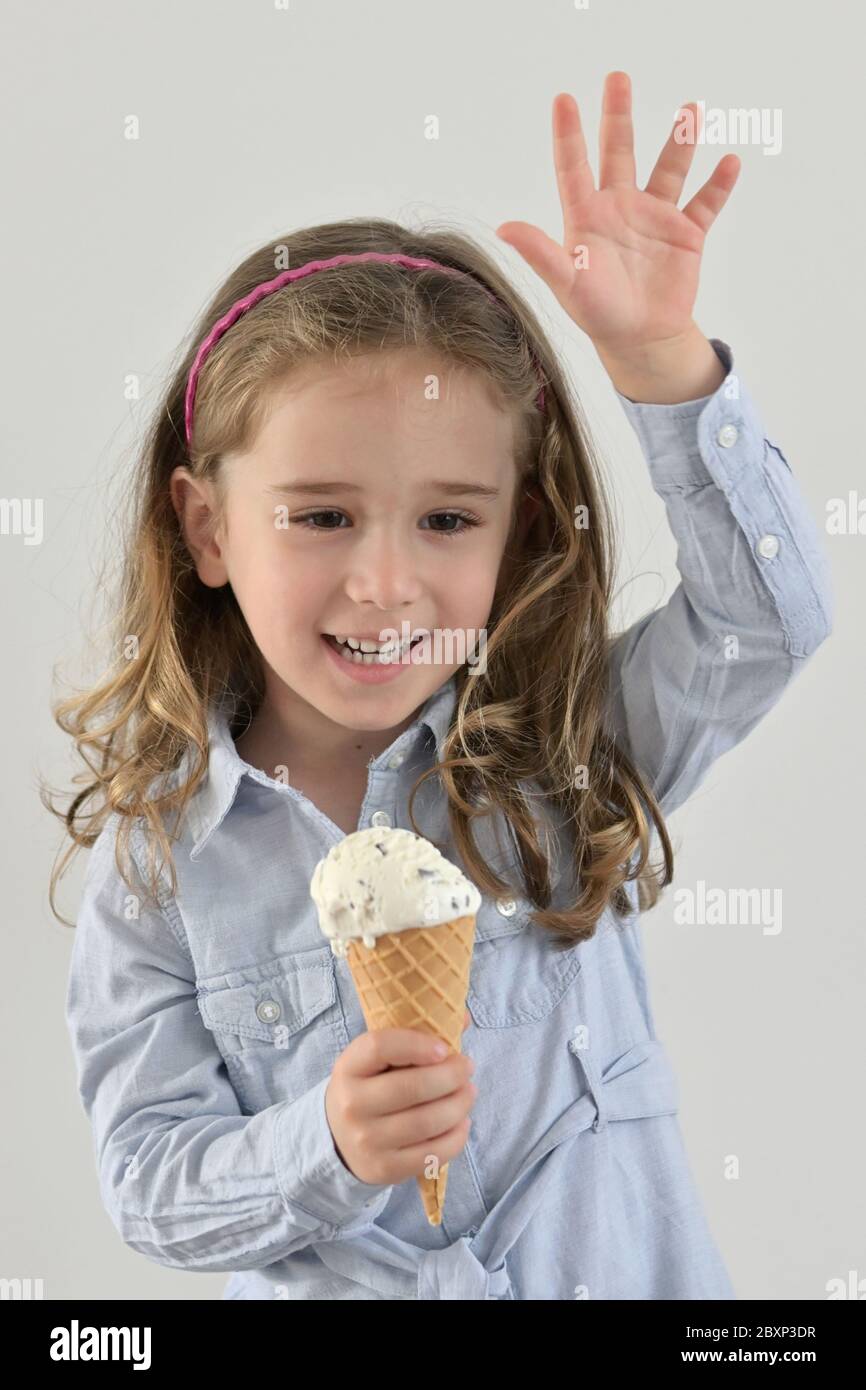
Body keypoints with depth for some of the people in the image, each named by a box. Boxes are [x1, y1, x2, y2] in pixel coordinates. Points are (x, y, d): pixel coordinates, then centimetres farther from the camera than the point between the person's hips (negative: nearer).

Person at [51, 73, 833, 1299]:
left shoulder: (568, 750, -10)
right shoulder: (164, 851, -13)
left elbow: (770, 611, -21)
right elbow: (149, 1184, -11)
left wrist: (662, 362, -31)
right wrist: (328, 1149, -29)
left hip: (626, 1272, 2)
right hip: (331, 1288, -1)